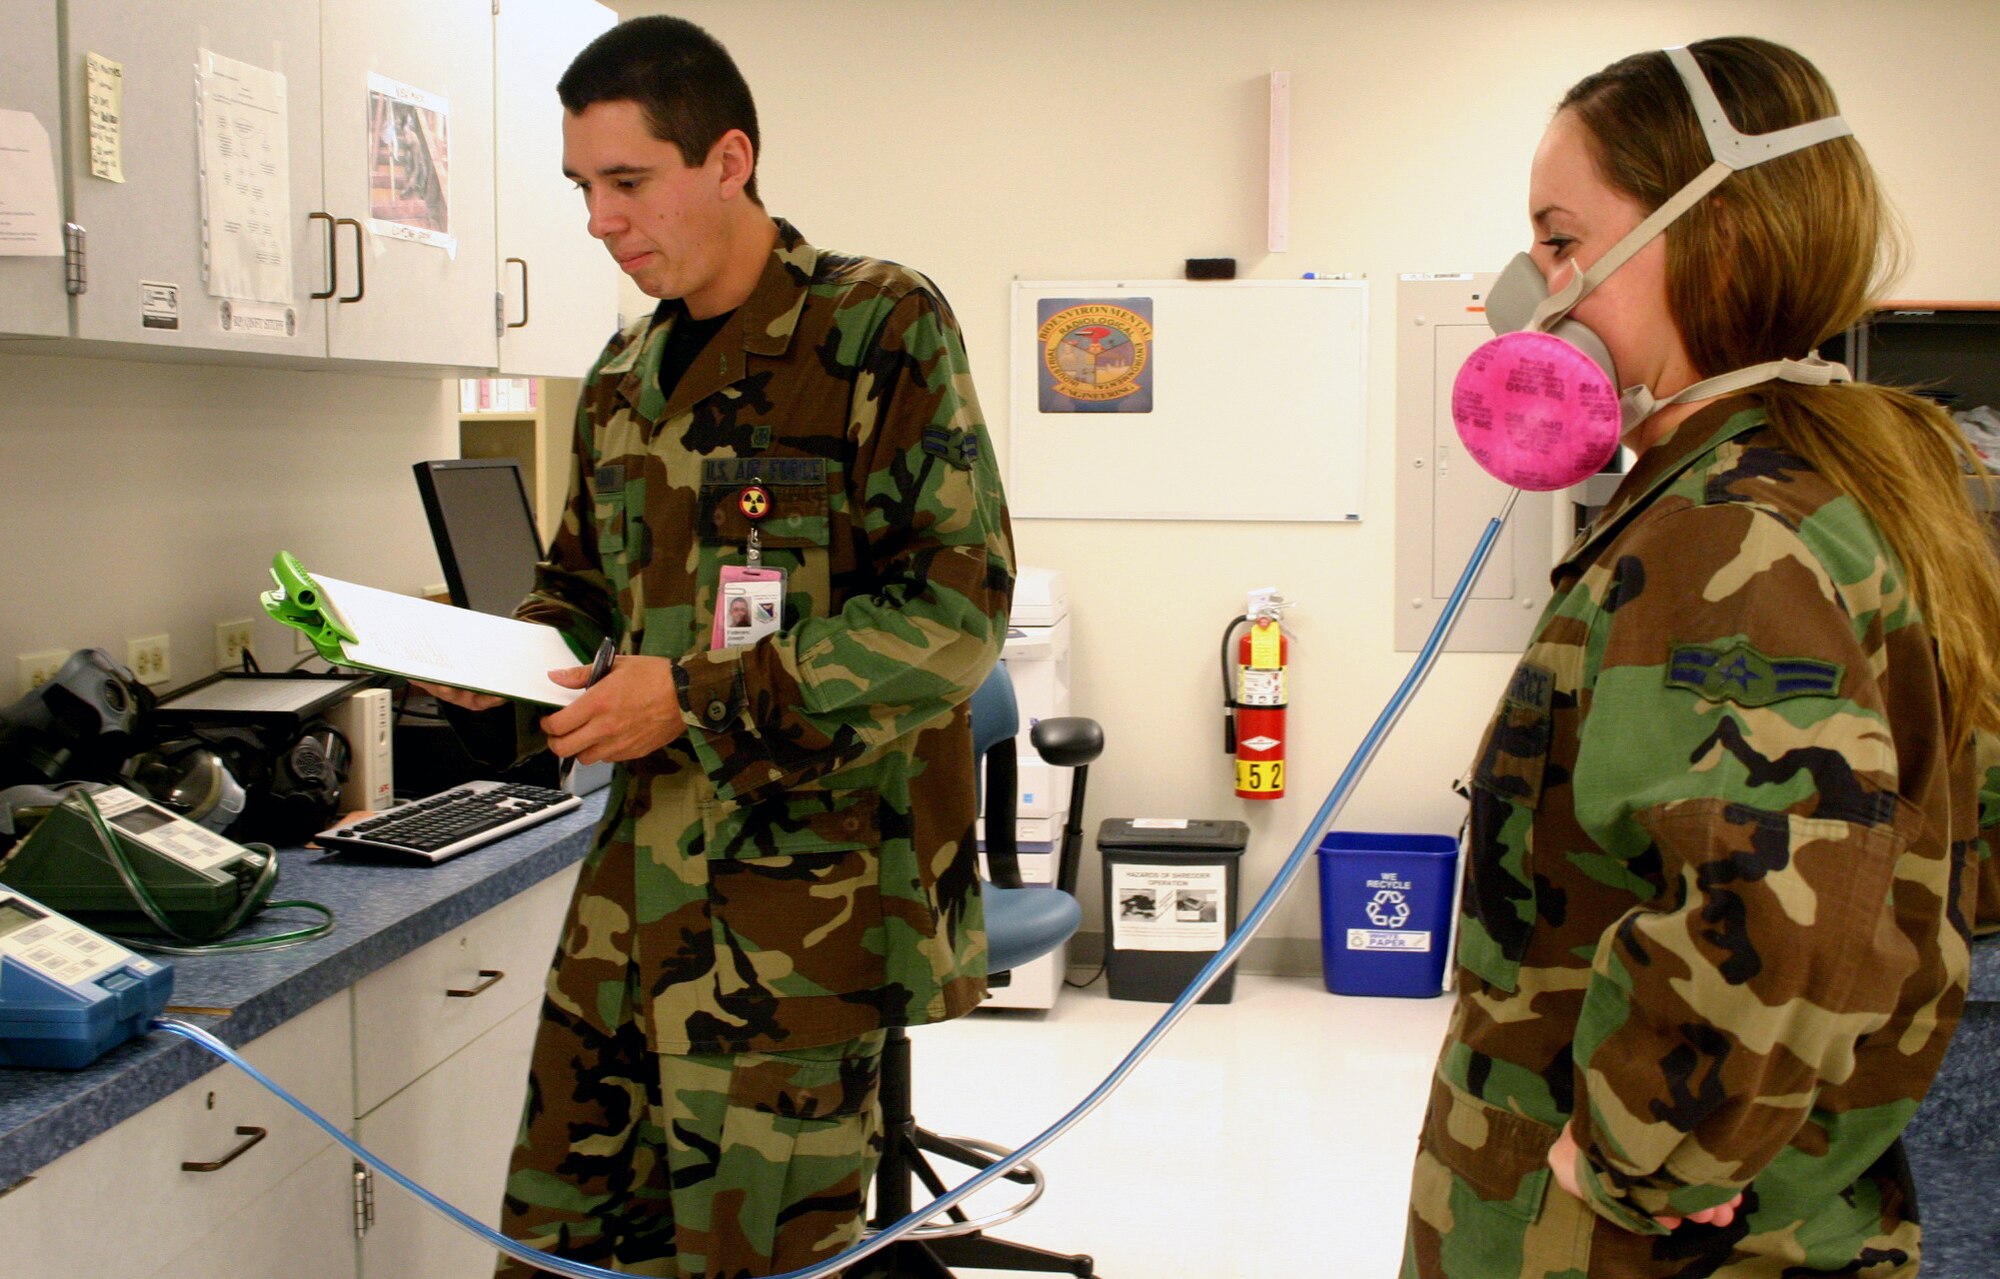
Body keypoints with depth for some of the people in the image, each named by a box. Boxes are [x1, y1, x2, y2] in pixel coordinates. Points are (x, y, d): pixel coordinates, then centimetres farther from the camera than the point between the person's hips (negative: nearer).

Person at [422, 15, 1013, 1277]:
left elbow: (956, 609, -14)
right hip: (638, 881, 7)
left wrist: (702, 698, -17)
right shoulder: (625, 375, 14)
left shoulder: (880, 330, -7)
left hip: (804, 892, -6)